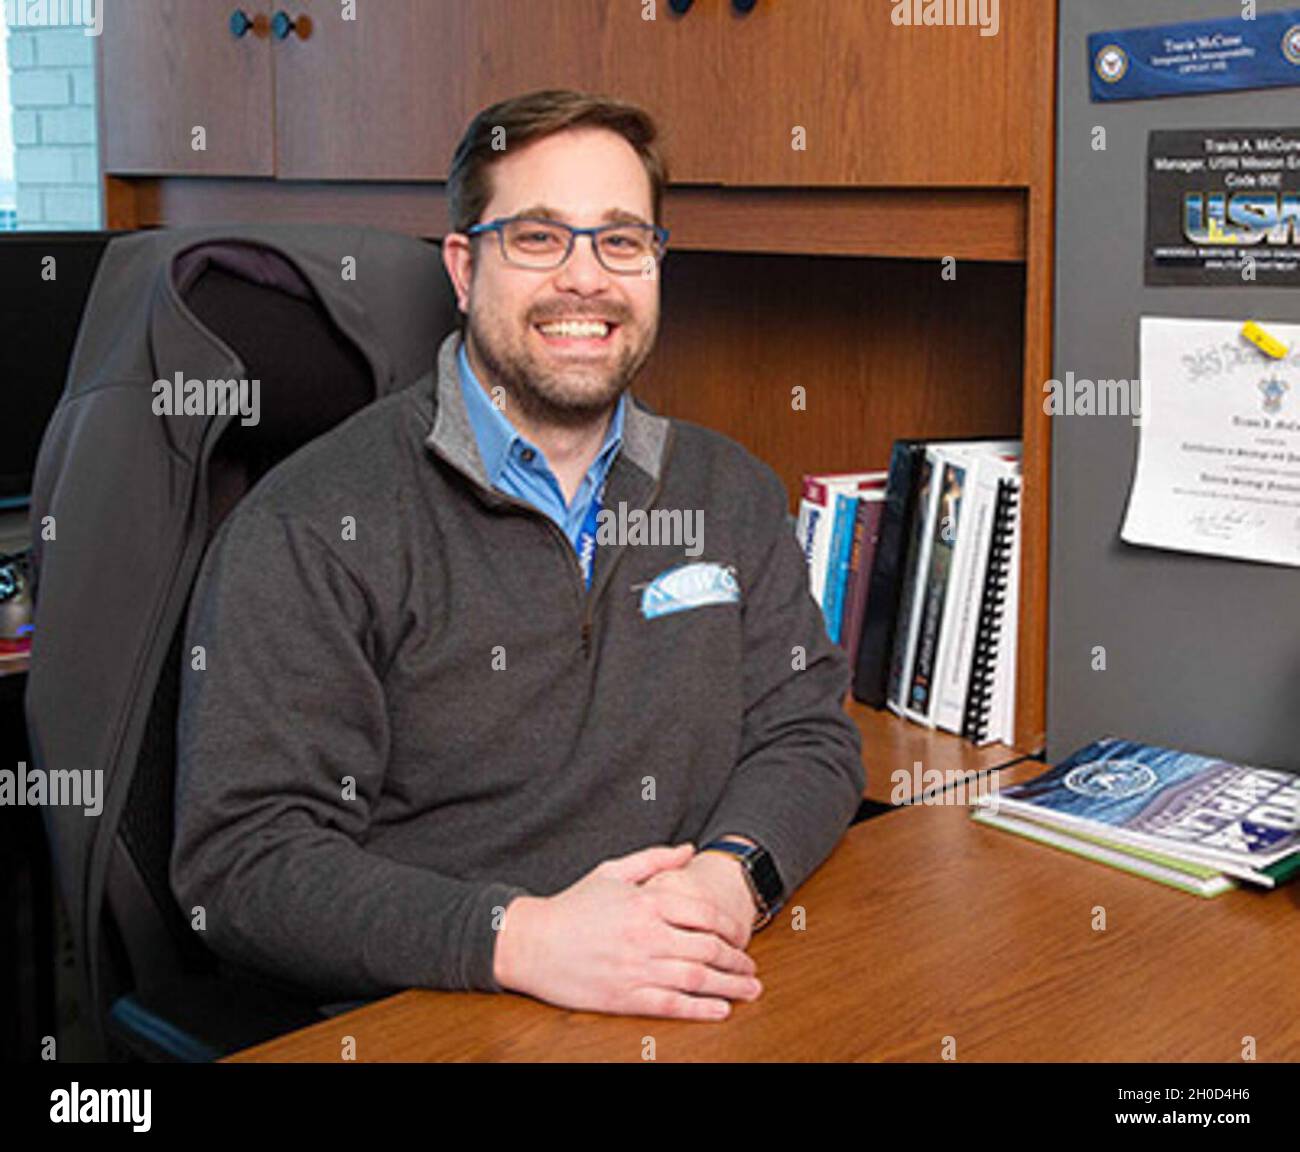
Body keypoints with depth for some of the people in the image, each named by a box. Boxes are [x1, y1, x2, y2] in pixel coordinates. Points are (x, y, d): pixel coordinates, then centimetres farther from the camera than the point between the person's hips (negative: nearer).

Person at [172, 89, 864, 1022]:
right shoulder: (310, 526, -7)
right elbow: (243, 856, -12)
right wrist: (521, 939, -25)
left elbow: (805, 732, 10)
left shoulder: (731, 492, 11)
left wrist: (732, 876, -12)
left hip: (704, 1008, 4)